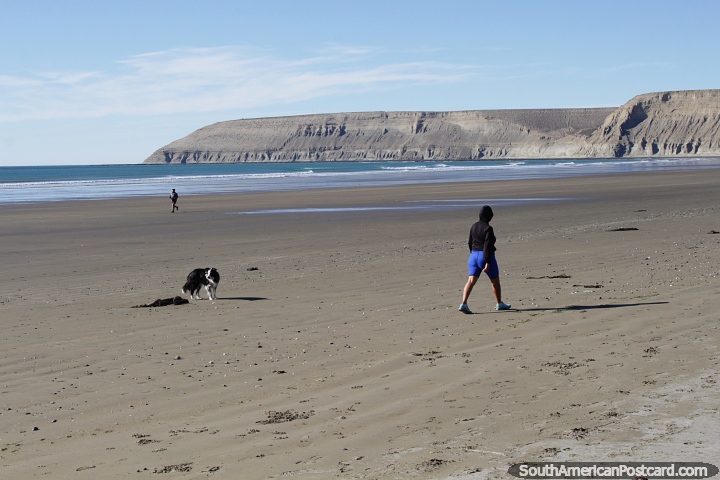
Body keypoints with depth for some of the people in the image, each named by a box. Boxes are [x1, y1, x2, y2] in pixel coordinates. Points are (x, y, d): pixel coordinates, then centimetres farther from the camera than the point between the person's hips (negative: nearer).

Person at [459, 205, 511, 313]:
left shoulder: (473, 226, 7)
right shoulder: (488, 228, -14)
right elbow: (487, 246, -20)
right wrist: (487, 262, -20)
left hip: (473, 256, 5)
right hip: (485, 256, -5)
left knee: (471, 281, -5)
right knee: (495, 281, 15)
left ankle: (464, 303, -23)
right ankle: (499, 304, 28)